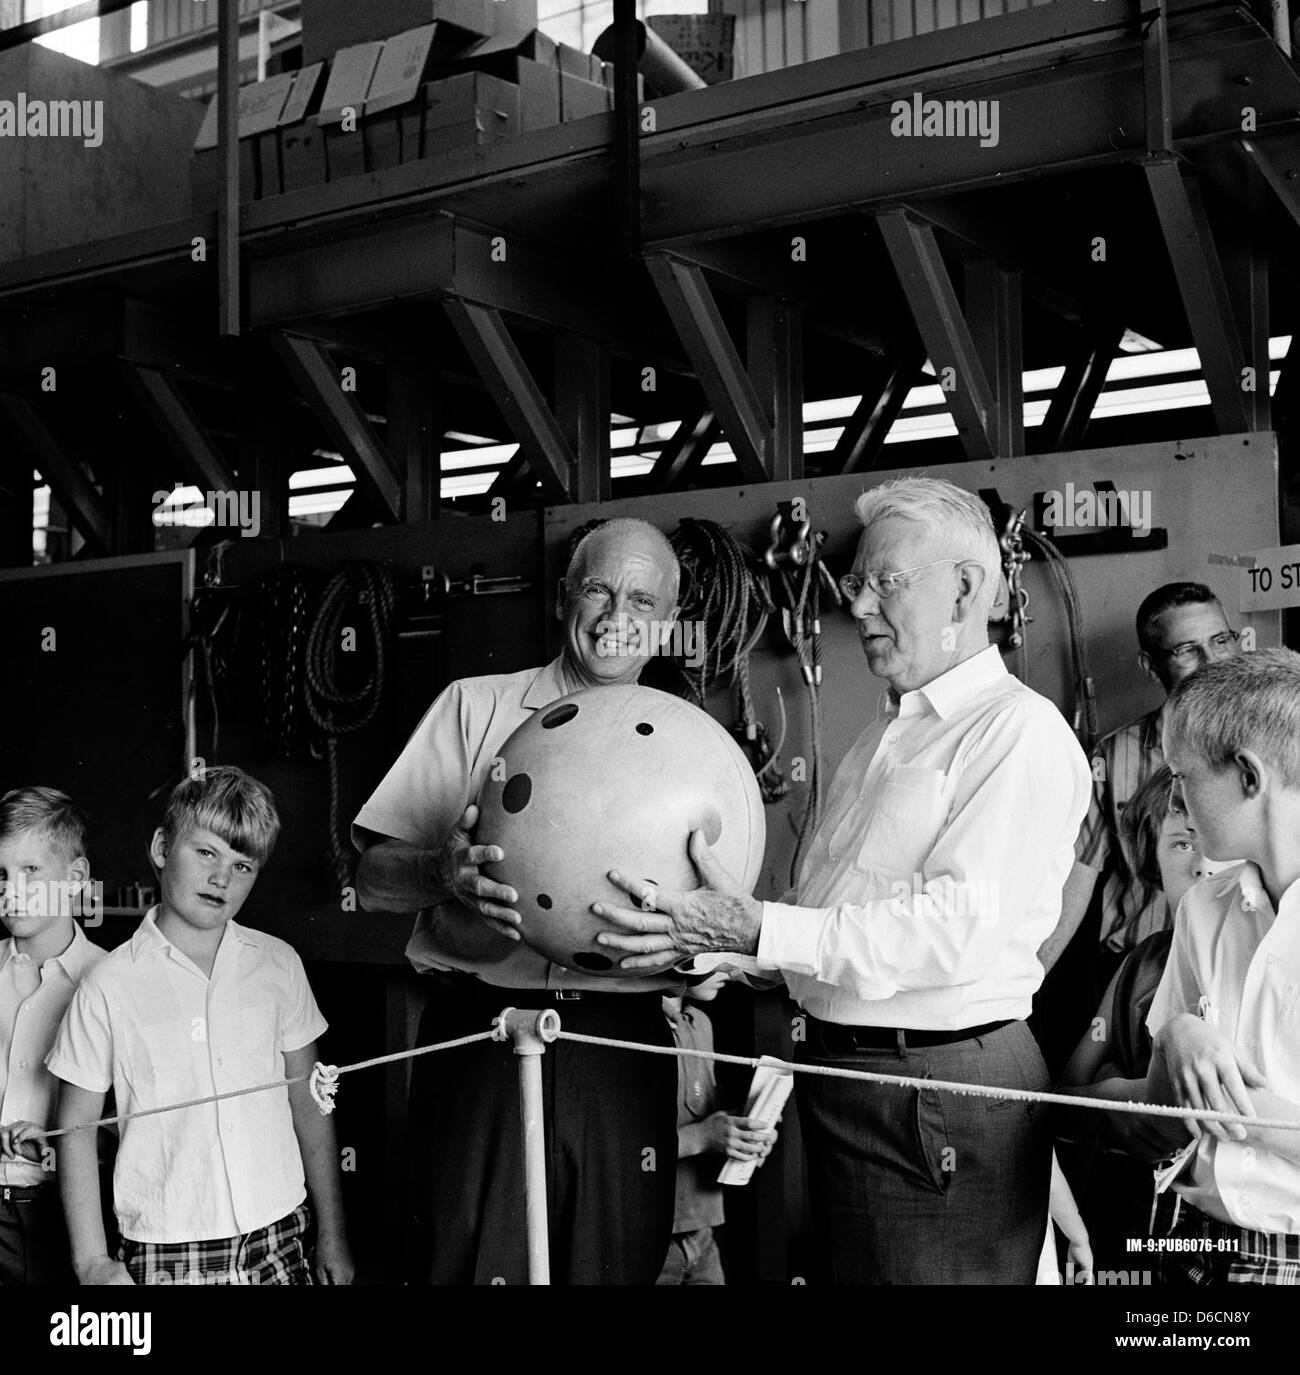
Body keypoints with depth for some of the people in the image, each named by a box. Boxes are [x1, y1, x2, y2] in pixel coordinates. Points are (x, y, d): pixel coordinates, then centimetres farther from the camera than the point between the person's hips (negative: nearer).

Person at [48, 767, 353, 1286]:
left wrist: (332, 1234, 9)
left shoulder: (278, 966, 1)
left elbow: (310, 1104, 7)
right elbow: (77, 1127, 0)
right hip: (165, 1255, -2)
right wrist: (92, 1262, -3)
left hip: (277, 1242, 2)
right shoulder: (110, 985, -6)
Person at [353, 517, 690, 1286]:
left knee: (617, 1266, 5)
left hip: (624, 1052, 2)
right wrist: (446, 872, -19)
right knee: (470, 1264, -2)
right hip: (479, 1037, -1)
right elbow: (375, 881, 2)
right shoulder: (475, 708, 7)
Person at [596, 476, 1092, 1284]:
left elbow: (959, 925, -24)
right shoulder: (883, 738, 17)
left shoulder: (1021, 731, -13)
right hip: (836, 1068, 9)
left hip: (941, 1085, -8)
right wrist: (724, 958, 6)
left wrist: (760, 932, -28)